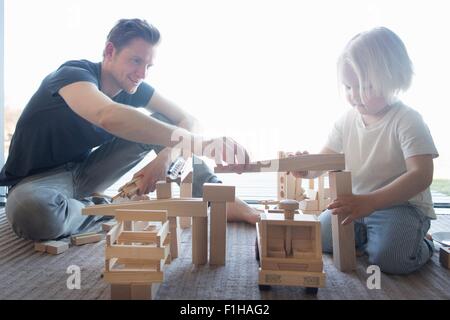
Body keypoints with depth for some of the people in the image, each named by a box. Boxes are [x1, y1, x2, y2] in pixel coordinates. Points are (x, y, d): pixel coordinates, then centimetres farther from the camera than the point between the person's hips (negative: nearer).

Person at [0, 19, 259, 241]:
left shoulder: (134, 88, -5)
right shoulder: (74, 74, -24)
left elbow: (187, 119, -8)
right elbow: (109, 116, -48)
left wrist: (165, 157, -28)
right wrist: (199, 144, -55)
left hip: (83, 173, 5)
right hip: (38, 180, -4)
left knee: (161, 123, -10)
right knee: (34, 214, -43)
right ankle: (103, 208, -12)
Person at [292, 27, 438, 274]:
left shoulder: (407, 121, -18)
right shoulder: (347, 120, 0)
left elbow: (421, 175, -27)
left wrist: (371, 201, -41)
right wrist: (306, 168, -22)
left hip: (401, 204, -5)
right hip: (357, 204, 6)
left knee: (389, 258, -27)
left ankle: (421, 246, 7)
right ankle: (367, 236, 17)